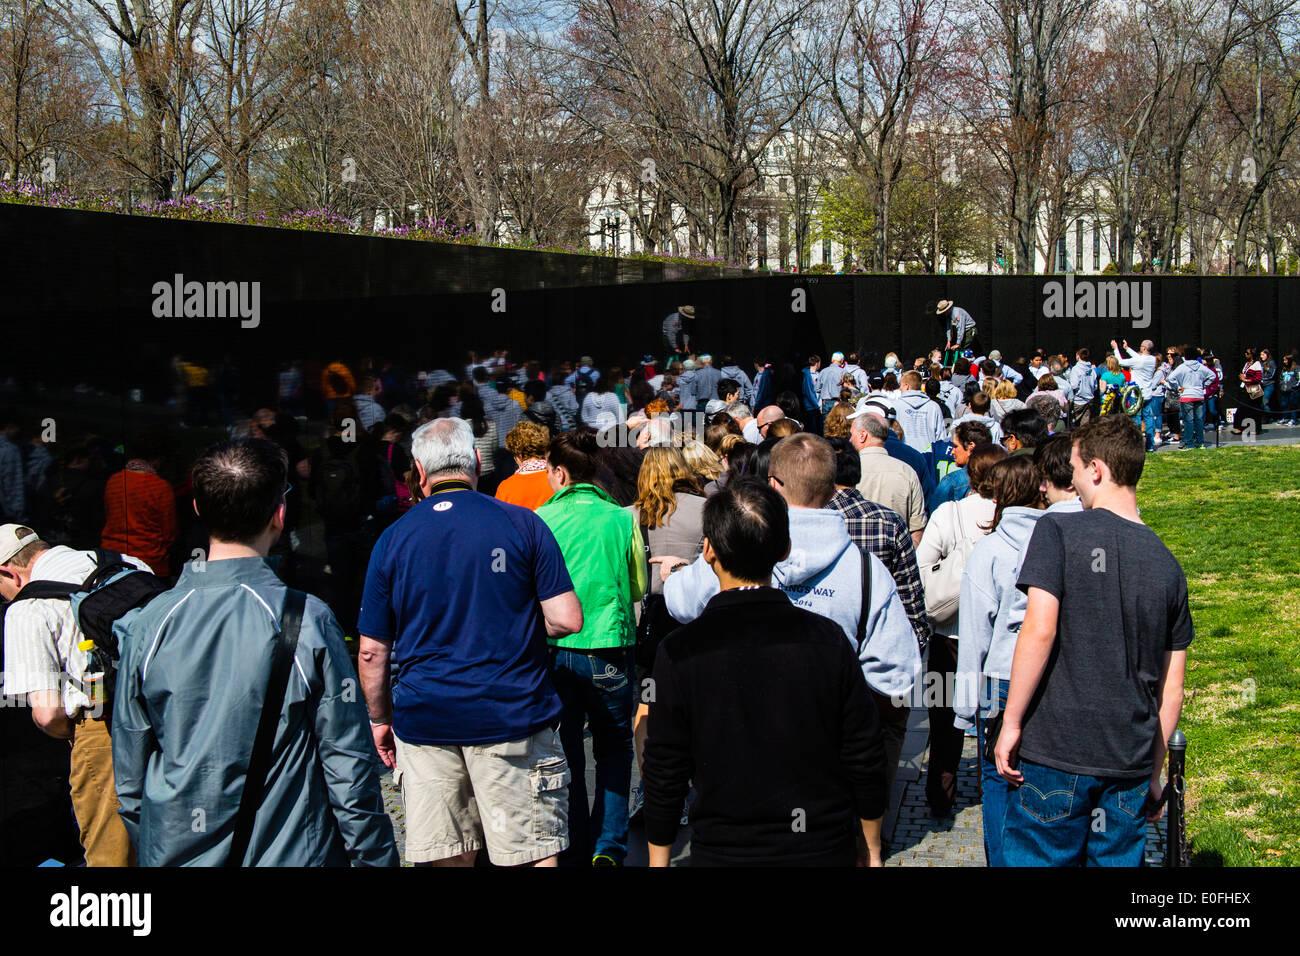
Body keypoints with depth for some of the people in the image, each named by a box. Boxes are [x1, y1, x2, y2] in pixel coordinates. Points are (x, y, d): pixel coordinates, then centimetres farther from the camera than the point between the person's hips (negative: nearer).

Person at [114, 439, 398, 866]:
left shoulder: (148, 624, -5)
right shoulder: (308, 620, -15)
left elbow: (129, 775, 2)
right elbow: (349, 766, -12)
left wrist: (151, 853, 16)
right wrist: (376, 858, -1)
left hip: (174, 852, 4)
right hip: (289, 854, -3)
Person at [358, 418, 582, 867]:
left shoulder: (393, 539, 2)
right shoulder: (523, 525, -2)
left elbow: (372, 652, 4)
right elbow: (566, 619, -7)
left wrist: (380, 719, 17)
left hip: (425, 721, 2)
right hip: (511, 714, -2)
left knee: (447, 857, 6)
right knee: (532, 854, 3)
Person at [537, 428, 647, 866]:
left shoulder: (540, 521, -8)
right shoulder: (622, 519, -5)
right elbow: (639, 587, 8)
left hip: (557, 649, 0)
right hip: (612, 651, 0)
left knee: (566, 753, 13)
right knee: (614, 751, 15)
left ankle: (578, 847, 18)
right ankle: (610, 846, 7)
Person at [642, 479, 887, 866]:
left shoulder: (680, 652, -14)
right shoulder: (826, 638, -9)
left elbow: (665, 774, -8)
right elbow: (864, 760, -3)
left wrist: (659, 859, 5)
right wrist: (870, 848, 11)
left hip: (722, 850, -1)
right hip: (826, 849, 1)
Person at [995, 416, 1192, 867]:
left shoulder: (1059, 531, -7)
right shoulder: (1166, 563, 7)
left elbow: (1040, 629, -17)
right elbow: (1171, 690, 10)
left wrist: (1011, 723, -9)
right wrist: (1154, 773, 18)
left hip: (1057, 750, -5)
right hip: (1131, 761, 5)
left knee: (1036, 858, 4)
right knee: (1118, 860, 13)